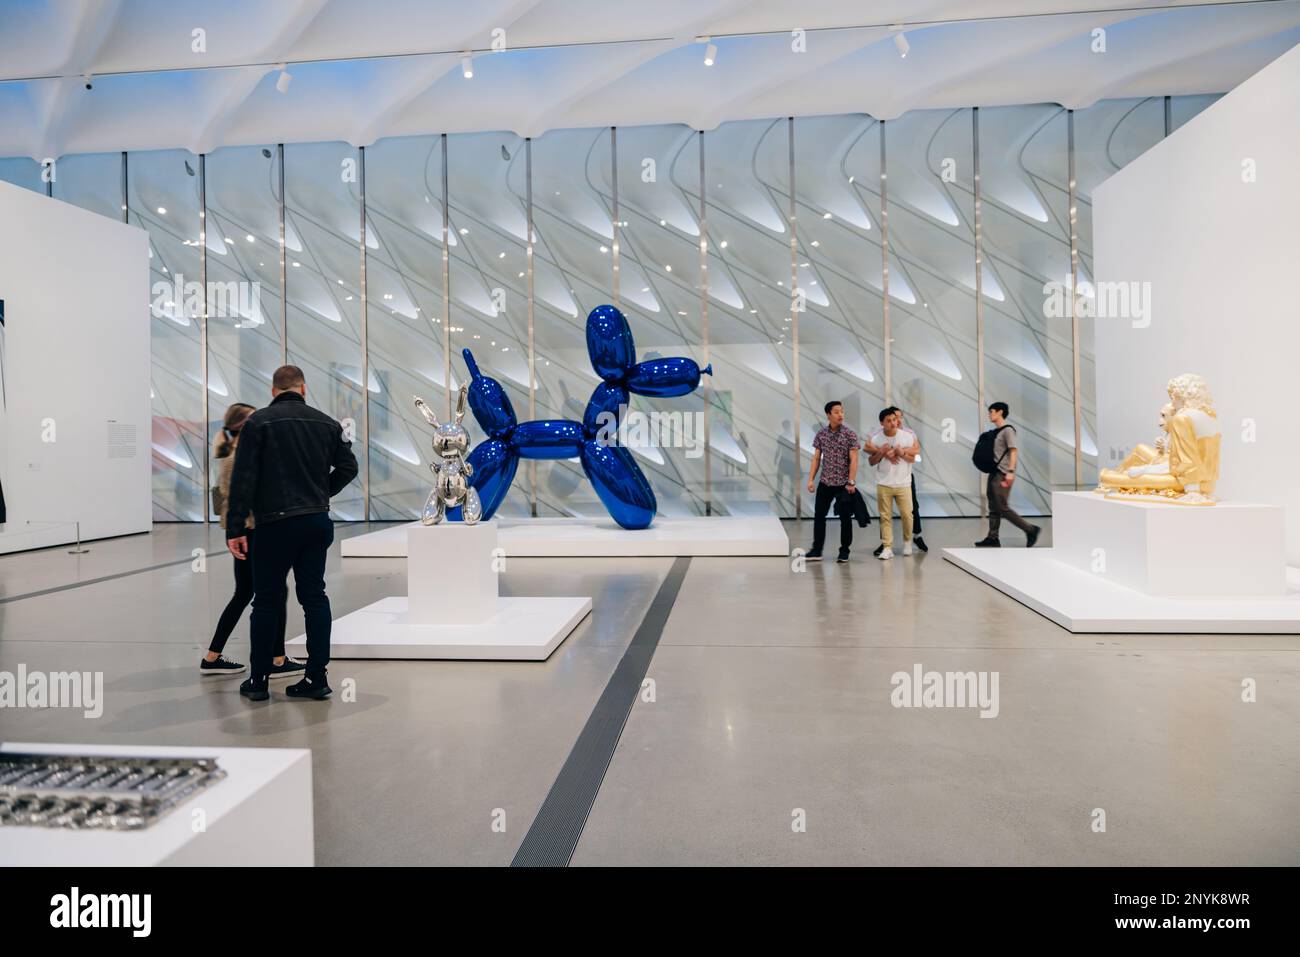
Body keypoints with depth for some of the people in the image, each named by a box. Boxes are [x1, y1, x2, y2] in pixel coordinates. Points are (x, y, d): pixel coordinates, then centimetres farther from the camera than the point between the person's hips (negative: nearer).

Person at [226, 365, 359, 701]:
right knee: (314, 596, 8)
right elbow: (348, 466, 7)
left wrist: (235, 528, -8)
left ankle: (258, 680, 16)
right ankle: (316, 678, 8)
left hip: (275, 524, -3)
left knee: (267, 600, 7)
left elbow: (243, 479, -10)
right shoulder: (326, 422, 7)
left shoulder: (259, 422, -5)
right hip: (318, 522, 3)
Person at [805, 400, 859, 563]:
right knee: (819, 516, 5)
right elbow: (816, 458, 7)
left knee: (845, 518, 3)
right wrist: (811, 479, 0)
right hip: (825, 483, 3)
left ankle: (844, 552, 15)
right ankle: (816, 551, 14)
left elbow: (853, 460, -9)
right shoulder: (821, 434, 3)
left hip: (844, 484, -3)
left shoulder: (850, 434, -7)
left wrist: (851, 482, -15)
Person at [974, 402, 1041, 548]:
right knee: (993, 507, 8)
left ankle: (1030, 529, 1)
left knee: (1002, 508, -9)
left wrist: (1010, 471, -24)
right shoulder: (994, 432, 15)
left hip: (1002, 475, -9)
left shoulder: (1007, 430, -10)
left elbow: (1014, 450, -17)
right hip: (994, 473, 9)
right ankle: (992, 538, 10)